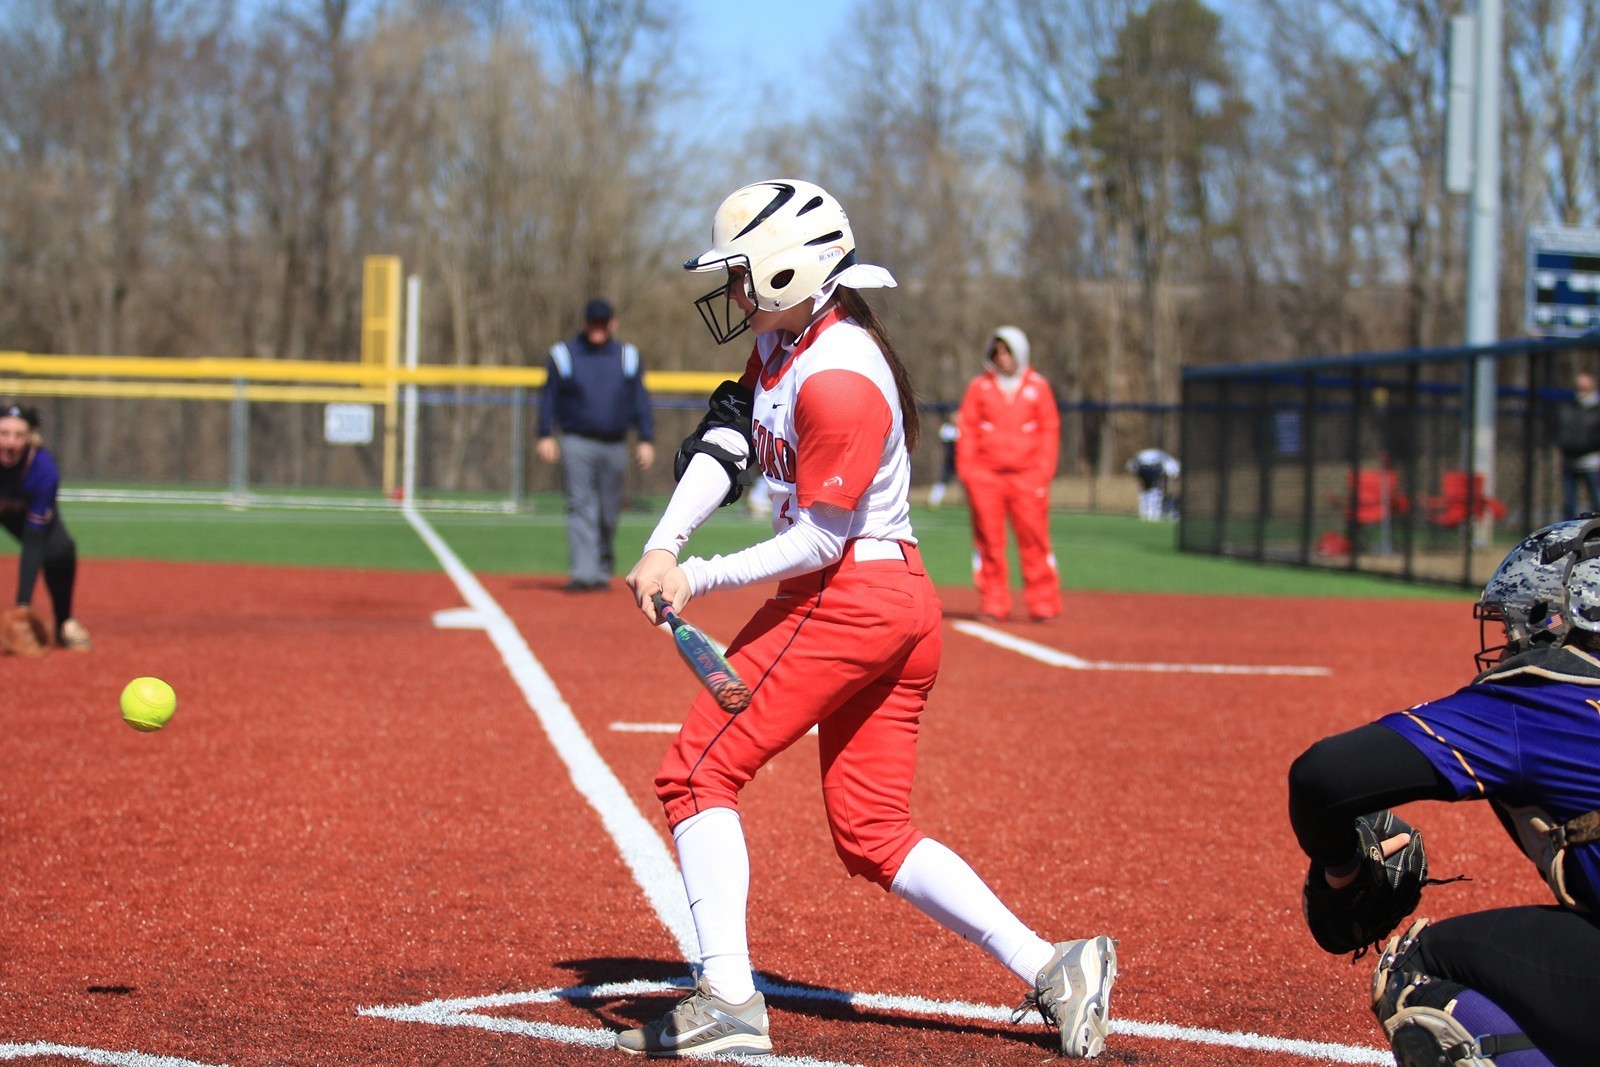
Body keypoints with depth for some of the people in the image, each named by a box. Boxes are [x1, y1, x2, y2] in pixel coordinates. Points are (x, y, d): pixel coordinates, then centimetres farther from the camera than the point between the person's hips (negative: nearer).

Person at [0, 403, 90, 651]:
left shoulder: (44, 470, -35)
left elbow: (33, 543, -33)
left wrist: (23, 603, -39)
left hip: (26, 510, 0)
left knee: (59, 549, -25)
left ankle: (65, 624, -2)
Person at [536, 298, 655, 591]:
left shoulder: (627, 357, 10)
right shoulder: (564, 355, 4)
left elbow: (640, 400, 10)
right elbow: (549, 397, 4)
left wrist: (646, 440, 3)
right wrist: (546, 436, -5)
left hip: (615, 445, 2)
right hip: (576, 443, -2)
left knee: (609, 514, 7)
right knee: (580, 508, -11)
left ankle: (603, 569, 22)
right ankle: (582, 574, -17)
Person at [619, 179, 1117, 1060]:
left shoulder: (838, 378, -19)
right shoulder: (782, 341, 12)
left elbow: (822, 536, -19)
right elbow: (725, 440, 3)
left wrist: (699, 579, -14)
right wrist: (664, 544, -13)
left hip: (845, 600, -10)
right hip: (903, 605, 10)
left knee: (698, 770, -5)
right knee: (872, 833, 11)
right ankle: (1052, 969, 4)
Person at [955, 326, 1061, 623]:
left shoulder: (1038, 387, 9)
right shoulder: (979, 387, 8)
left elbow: (1049, 430, 9)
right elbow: (967, 430, 7)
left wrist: (1043, 471, 0)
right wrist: (967, 472, -2)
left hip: (1027, 476, 0)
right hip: (986, 474, 1)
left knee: (1034, 540, -5)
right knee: (988, 540, 0)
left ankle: (1043, 604, -1)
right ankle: (992, 604, 7)